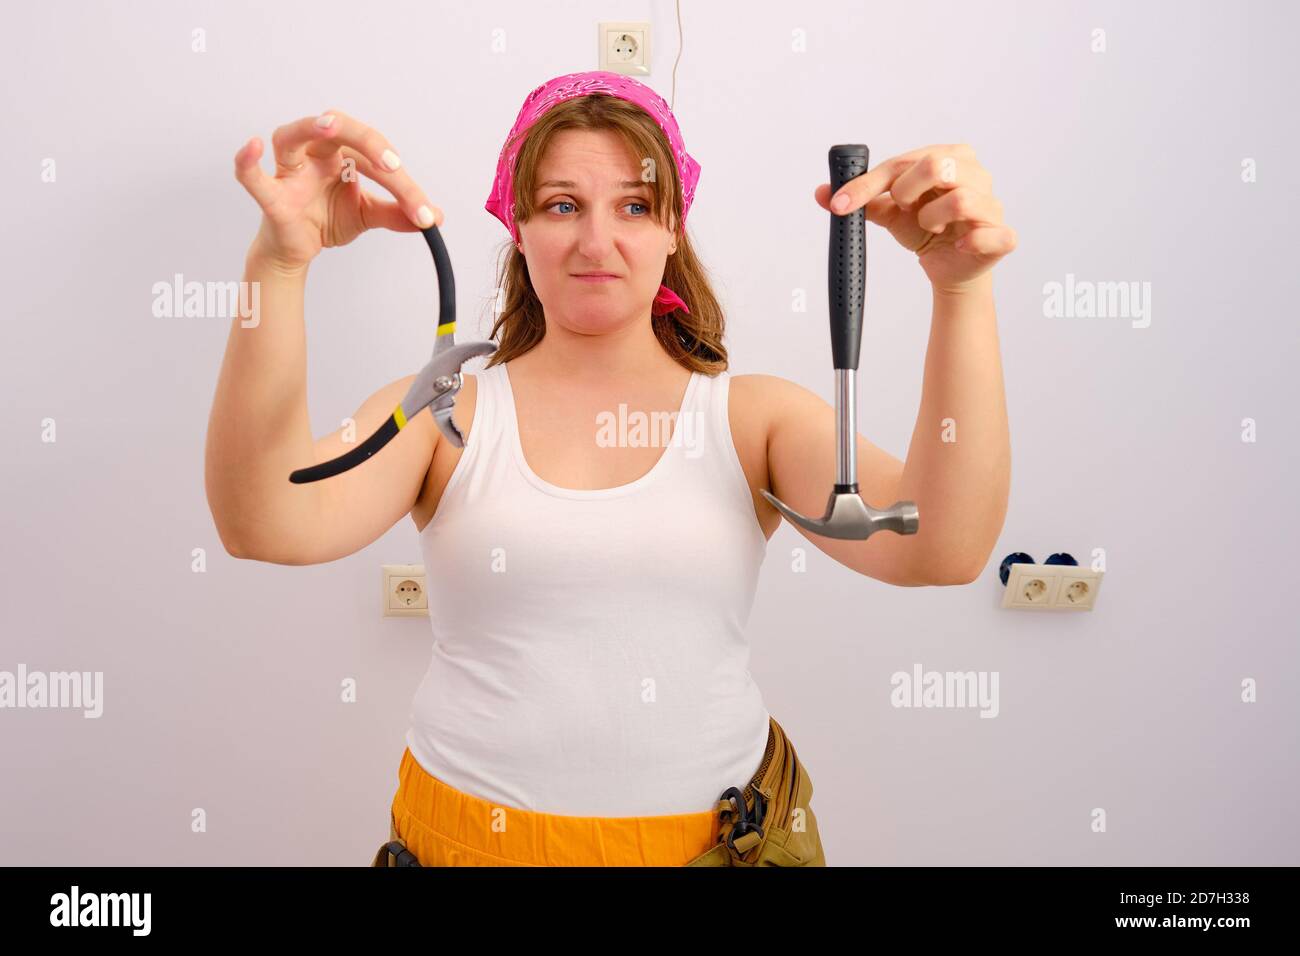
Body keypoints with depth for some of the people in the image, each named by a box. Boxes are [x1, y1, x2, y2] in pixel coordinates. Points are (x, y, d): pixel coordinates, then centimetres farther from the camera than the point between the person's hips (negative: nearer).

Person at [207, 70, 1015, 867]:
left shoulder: (753, 416, -4)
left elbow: (938, 549, -18)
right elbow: (270, 528, -21)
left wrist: (963, 291, -29)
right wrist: (279, 266, -33)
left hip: (714, 833, 1)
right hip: (470, 836, 0)